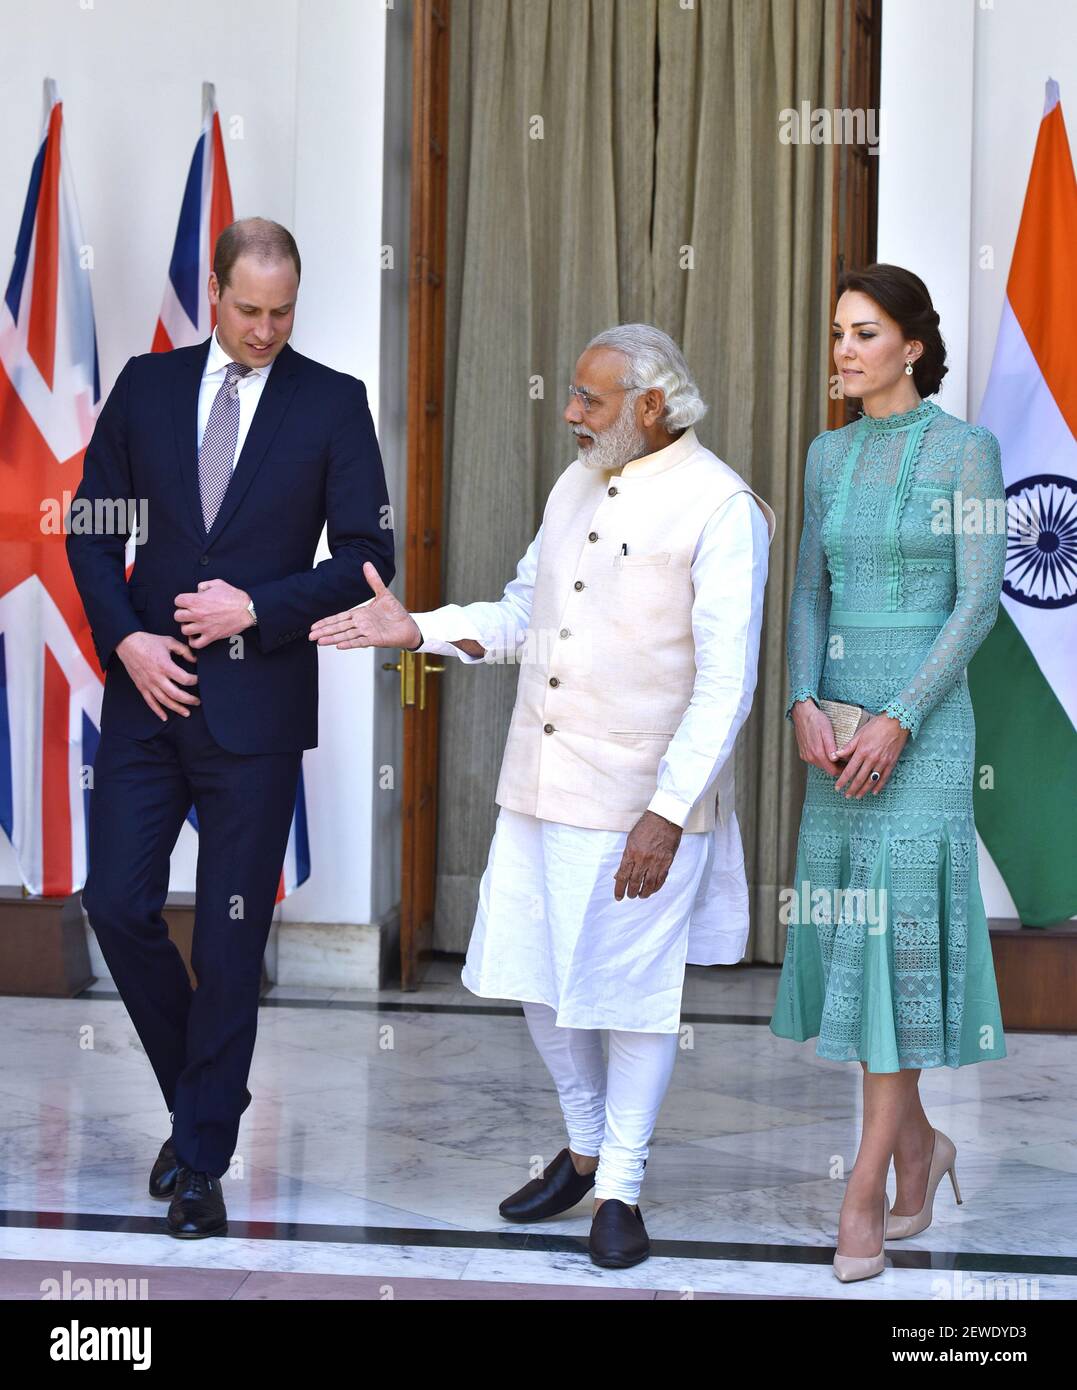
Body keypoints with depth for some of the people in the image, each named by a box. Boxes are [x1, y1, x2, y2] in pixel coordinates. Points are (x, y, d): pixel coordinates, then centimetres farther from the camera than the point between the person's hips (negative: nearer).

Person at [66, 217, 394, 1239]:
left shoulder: (332, 403, 0)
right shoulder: (147, 386, 7)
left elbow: (367, 558, -2)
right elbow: (92, 528, 9)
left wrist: (256, 608, -13)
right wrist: (124, 636, -5)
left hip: (255, 702, -3)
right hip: (148, 690, 3)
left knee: (231, 941, 2)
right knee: (117, 903, 0)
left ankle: (202, 1163, 12)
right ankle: (197, 1093, 24)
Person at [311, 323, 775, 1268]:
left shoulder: (720, 508, -13)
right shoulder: (577, 485, 10)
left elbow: (727, 682, -17)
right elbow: (521, 616, 19)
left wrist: (666, 815, -21)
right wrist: (416, 630, 3)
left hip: (644, 800, -7)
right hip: (540, 787, 7)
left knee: (633, 993, 4)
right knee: (537, 979, 13)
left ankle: (619, 1188, 19)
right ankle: (584, 1150, 34)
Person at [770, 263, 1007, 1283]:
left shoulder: (966, 449, -6)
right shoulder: (828, 455, 11)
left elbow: (979, 601, -10)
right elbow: (809, 592, 11)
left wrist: (899, 722, -17)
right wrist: (804, 704, -6)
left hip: (923, 717, -6)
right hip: (839, 714, 6)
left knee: (896, 928, -9)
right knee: (847, 929, 8)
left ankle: (864, 1193, -6)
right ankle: (918, 1147, 24)